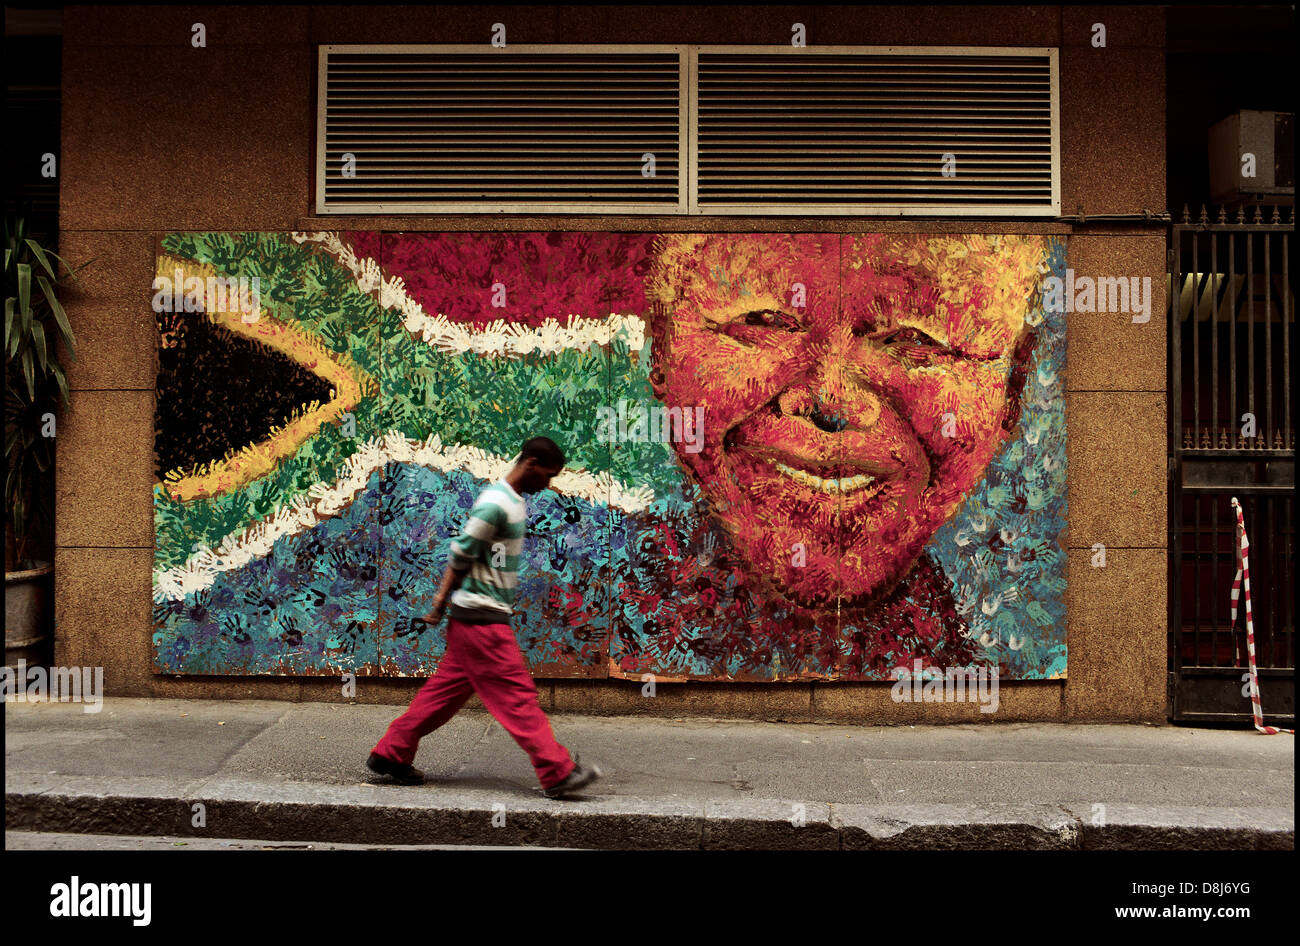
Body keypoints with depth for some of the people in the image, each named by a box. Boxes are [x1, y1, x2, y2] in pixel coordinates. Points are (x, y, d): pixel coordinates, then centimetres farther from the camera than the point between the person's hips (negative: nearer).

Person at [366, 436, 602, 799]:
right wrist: (441, 604, -9)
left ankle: (390, 754, 22)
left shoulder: (511, 500, 14)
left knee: (447, 689, 13)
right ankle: (558, 773, -2)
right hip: (482, 618, -10)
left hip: (479, 617, 10)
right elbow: (460, 555, -15)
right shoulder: (495, 504, -18)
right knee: (517, 694, -6)